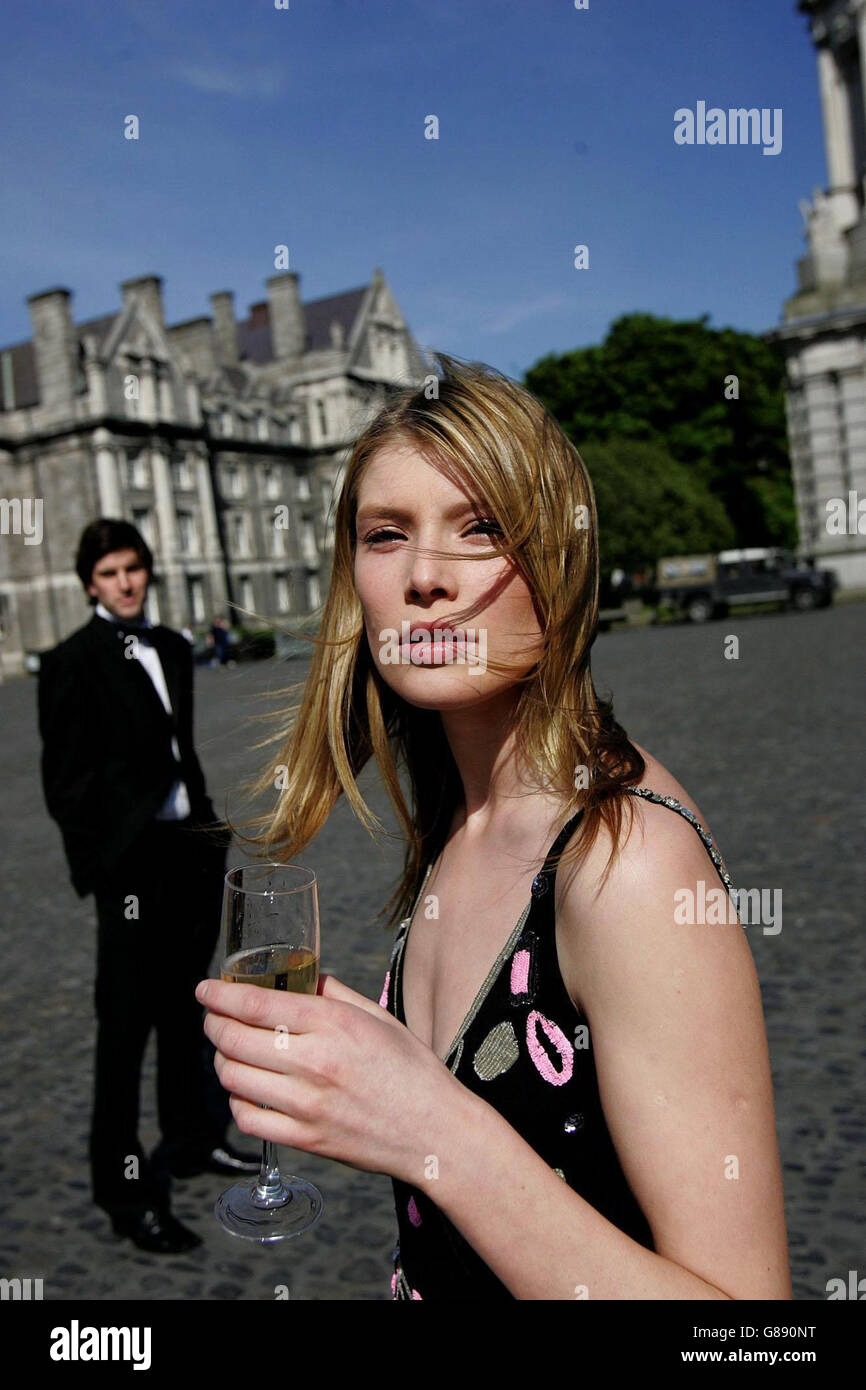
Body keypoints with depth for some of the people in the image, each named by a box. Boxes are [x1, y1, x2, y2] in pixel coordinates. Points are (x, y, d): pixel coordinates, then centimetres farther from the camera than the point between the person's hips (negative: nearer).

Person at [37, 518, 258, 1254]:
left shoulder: (171, 648, 11)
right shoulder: (73, 662, -9)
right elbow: (66, 780, -11)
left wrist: (211, 822, 13)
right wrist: (99, 864, -15)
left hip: (190, 848, 7)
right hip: (131, 860, -7)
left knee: (183, 1006, 20)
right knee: (126, 1021, 1)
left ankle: (191, 1139, 37)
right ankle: (125, 1186, 14)